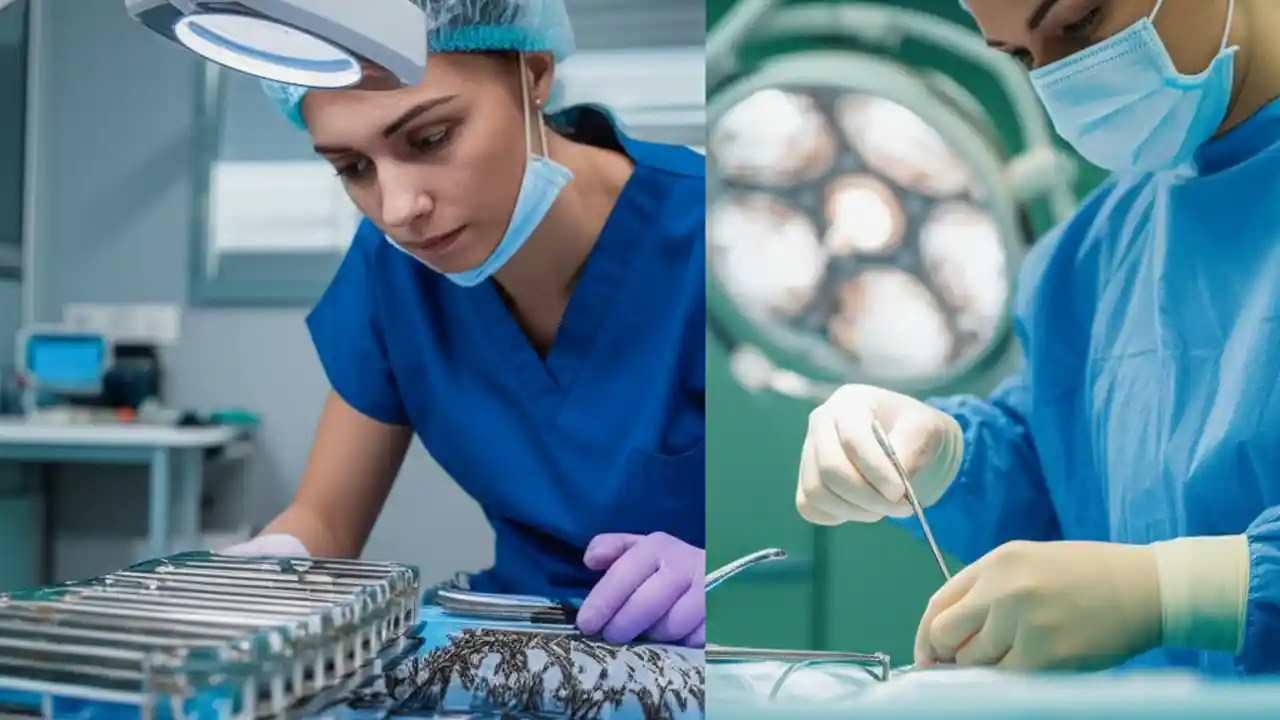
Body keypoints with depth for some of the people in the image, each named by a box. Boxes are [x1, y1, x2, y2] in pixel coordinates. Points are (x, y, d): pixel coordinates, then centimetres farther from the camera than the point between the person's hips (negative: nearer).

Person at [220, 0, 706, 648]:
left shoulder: (692, 240, -20)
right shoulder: (392, 267, -6)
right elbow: (324, 520, 3)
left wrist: (716, 590, -33)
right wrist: (259, 576, -18)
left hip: (692, 657, -3)